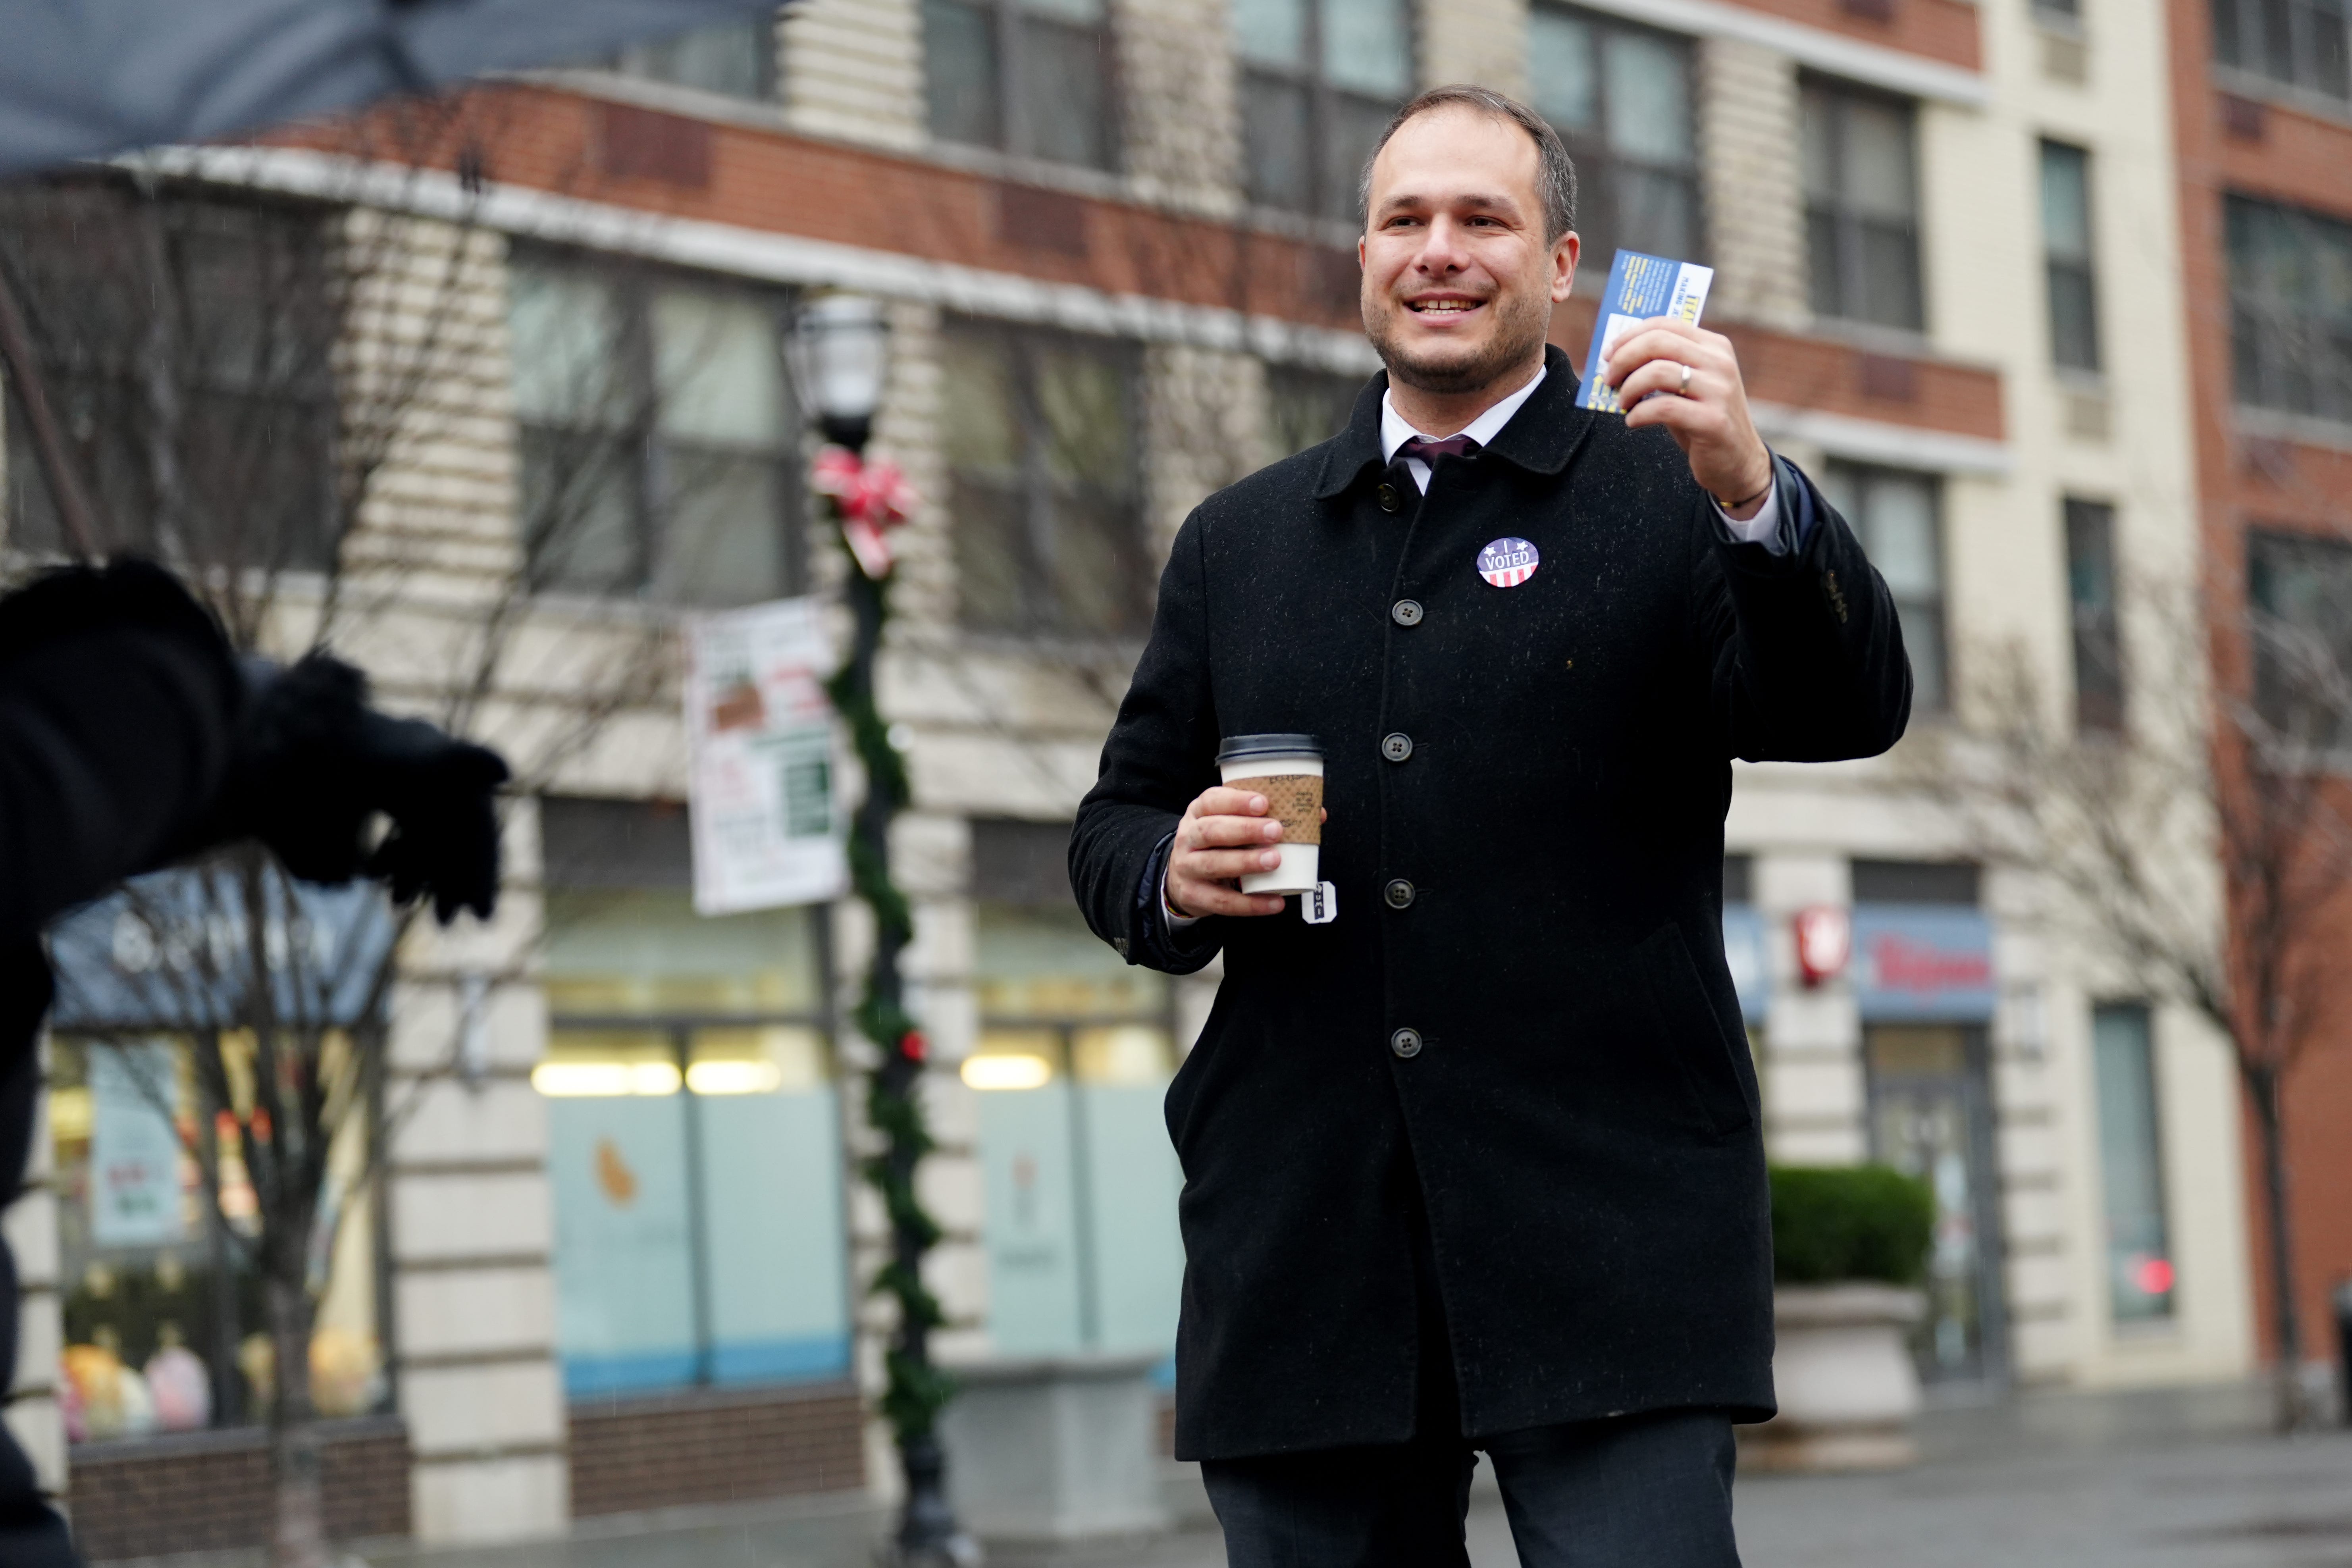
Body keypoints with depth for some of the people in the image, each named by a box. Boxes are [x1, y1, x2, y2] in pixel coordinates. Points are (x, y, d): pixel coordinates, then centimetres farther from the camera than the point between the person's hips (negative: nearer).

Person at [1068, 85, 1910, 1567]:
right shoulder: (1238, 541, 17)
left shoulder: (1668, 501, 6)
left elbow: (1853, 711, -9)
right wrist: (1172, 879, -3)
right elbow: (1117, 821, 20)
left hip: (1607, 1249, -3)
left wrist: (1755, 492, -26)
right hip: (1305, 1260, 4)